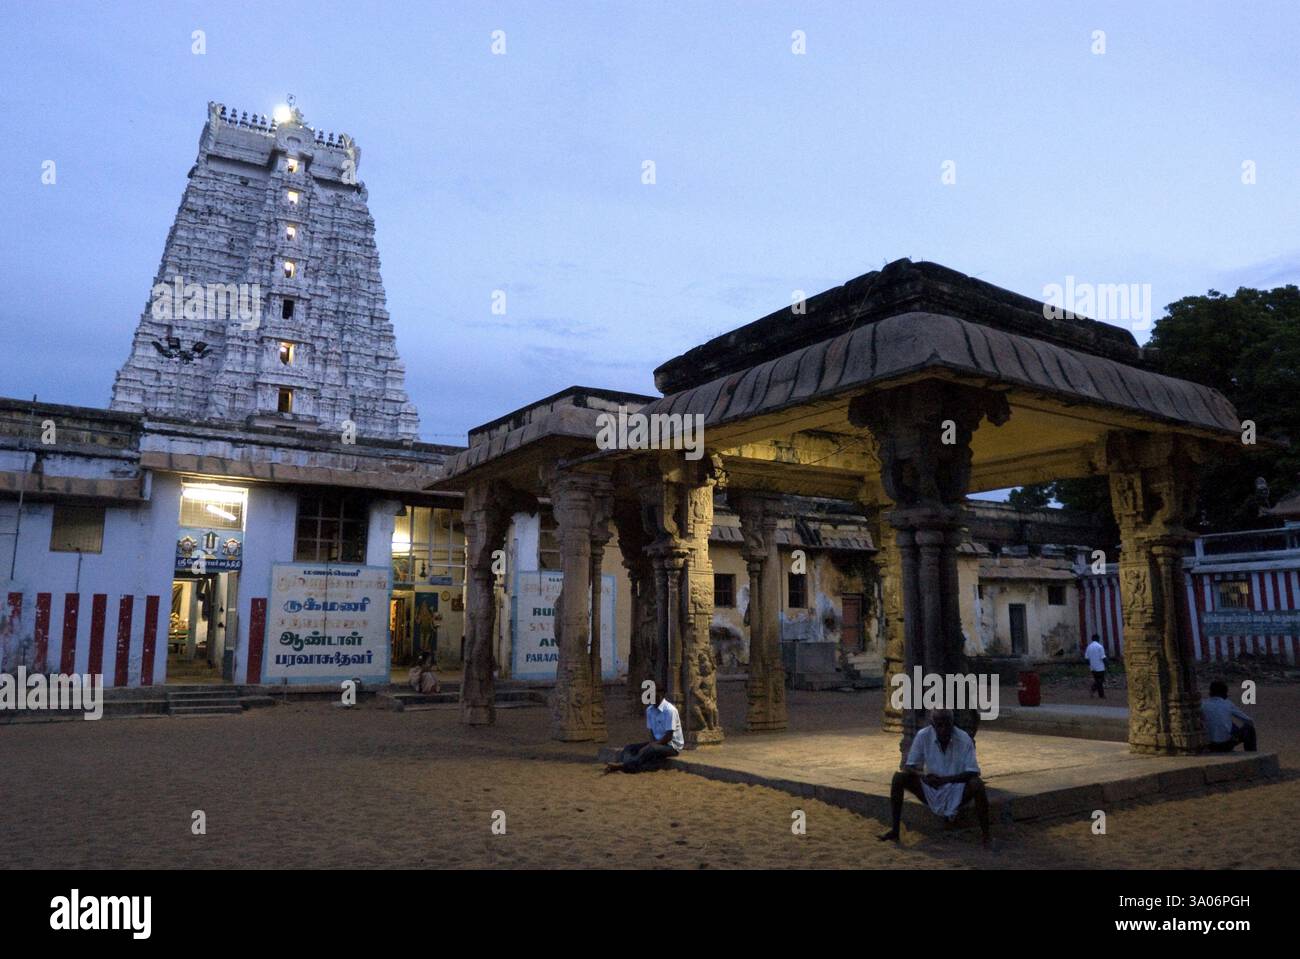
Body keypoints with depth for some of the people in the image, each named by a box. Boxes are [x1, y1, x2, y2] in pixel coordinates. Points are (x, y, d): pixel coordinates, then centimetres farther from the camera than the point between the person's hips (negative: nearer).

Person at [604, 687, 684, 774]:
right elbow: (652, 732, 9)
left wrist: (651, 745, -21)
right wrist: (652, 743, -12)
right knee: (629, 748, -10)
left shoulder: (669, 710, -18)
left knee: (647, 750, -35)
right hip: (657, 743, 8)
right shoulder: (649, 710, 6)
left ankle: (622, 765, -40)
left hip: (672, 745, -8)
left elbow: (668, 736, -19)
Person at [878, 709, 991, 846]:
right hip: (930, 793, 2)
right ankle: (894, 830, -12)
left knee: (977, 784, -32)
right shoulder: (923, 736, -12)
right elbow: (909, 766, -8)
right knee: (899, 776, -20)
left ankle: (985, 834, -15)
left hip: (957, 795, -2)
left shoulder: (964, 739, -17)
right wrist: (923, 775, -31)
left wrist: (945, 779, -32)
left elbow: (973, 772, -19)